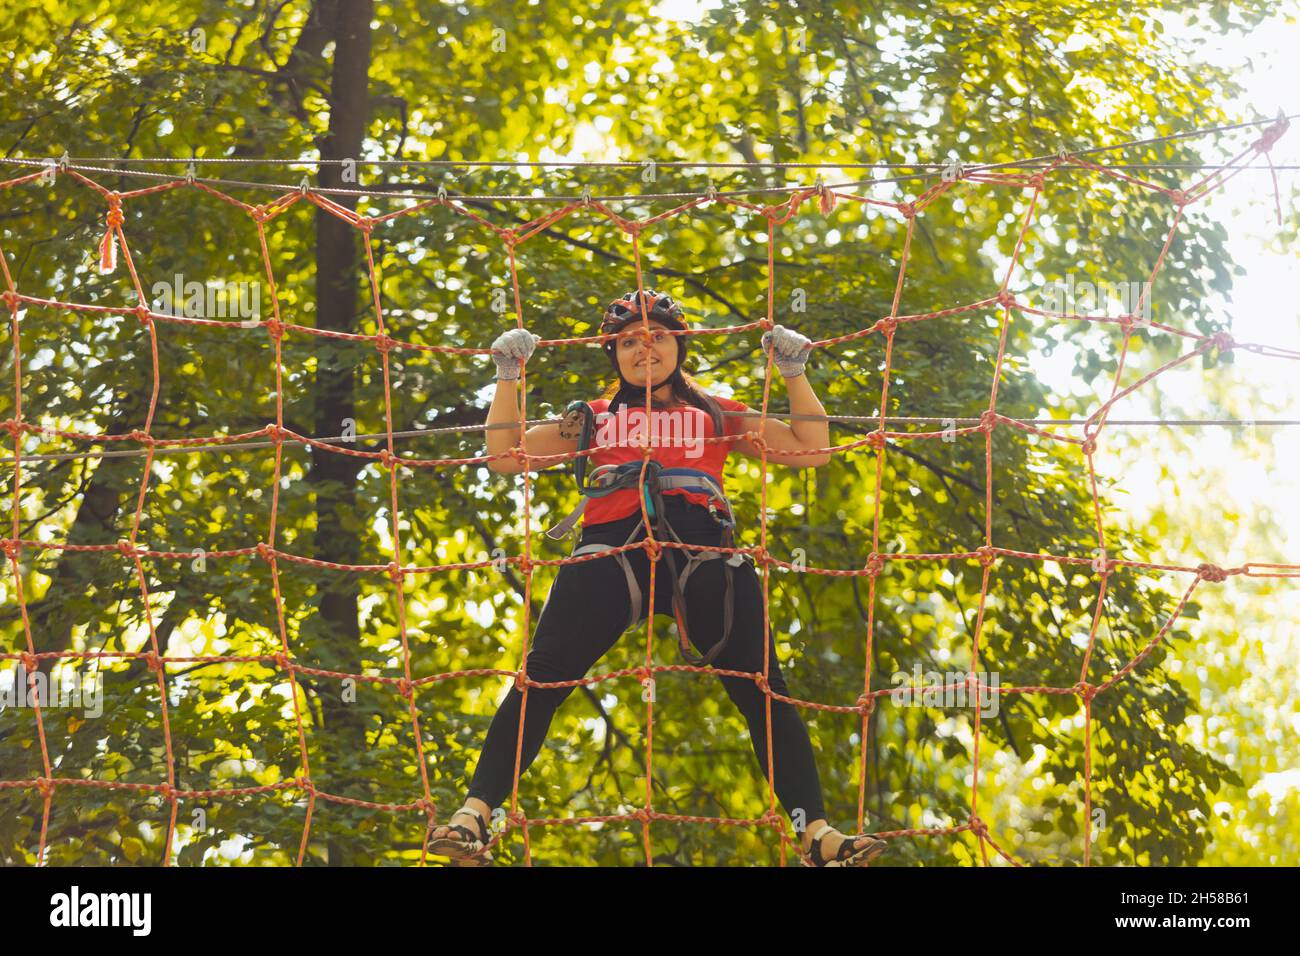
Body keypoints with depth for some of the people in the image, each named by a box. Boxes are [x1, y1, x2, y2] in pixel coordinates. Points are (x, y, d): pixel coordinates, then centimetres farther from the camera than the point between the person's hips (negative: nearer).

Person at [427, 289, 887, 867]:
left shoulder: (716, 415, 29)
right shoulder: (593, 419, 30)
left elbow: (813, 449, 25)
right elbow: (503, 456, 25)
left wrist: (795, 373, 20)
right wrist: (508, 376, 22)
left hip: (701, 545, 0)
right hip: (612, 547, 0)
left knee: (762, 686, -13)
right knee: (541, 677, -17)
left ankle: (817, 835, -18)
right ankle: (475, 813, -21)